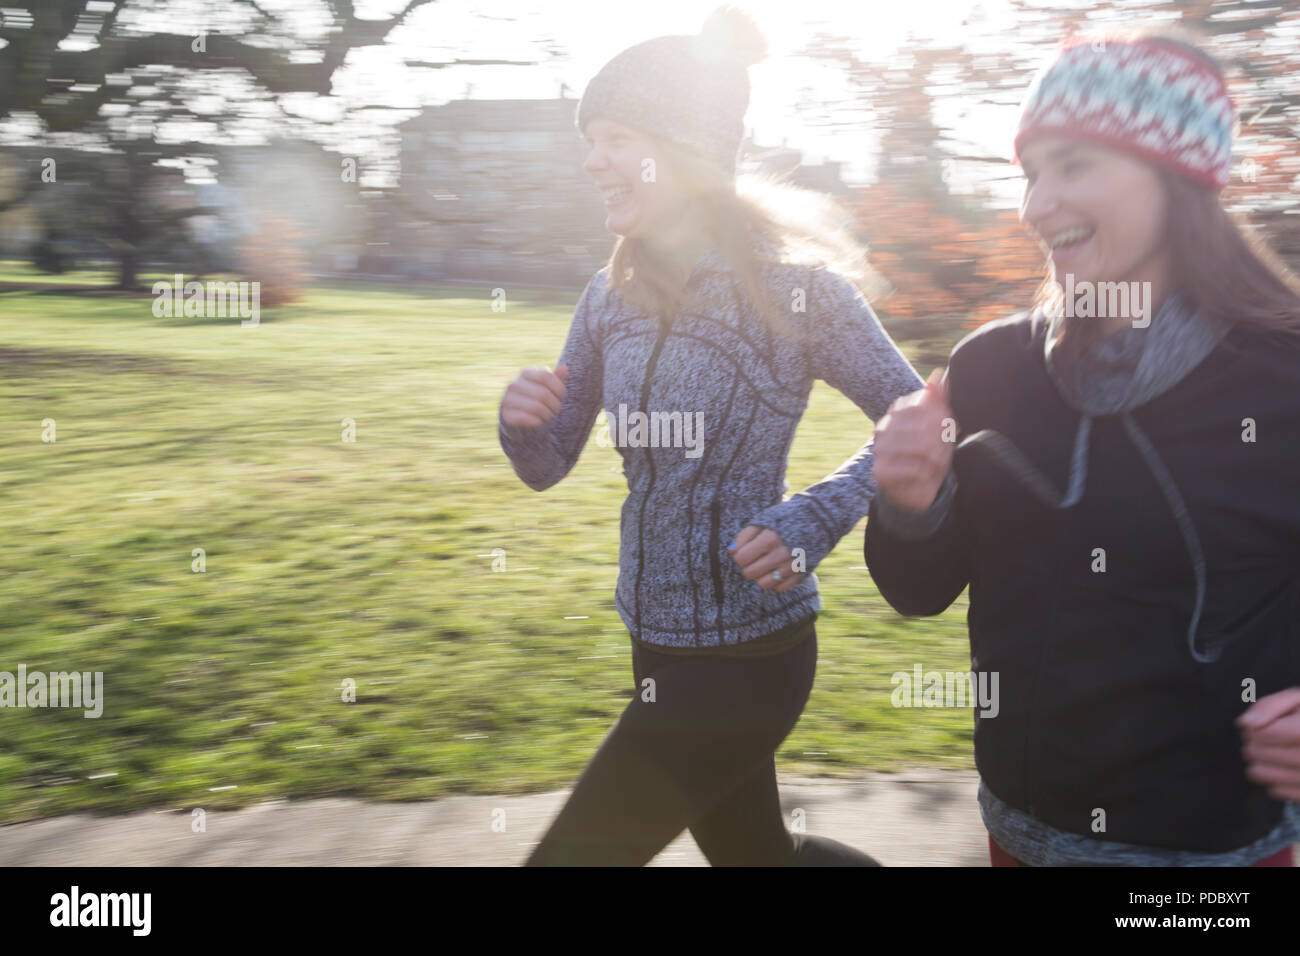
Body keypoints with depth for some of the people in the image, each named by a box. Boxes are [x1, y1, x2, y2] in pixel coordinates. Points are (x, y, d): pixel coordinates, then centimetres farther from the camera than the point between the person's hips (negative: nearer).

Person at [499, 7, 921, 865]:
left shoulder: (795, 285, -14)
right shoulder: (612, 297, 2)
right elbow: (547, 467, 7)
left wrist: (815, 520, -21)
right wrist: (523, 422, -15)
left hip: (749, 655, -6)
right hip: (660, 643, 6)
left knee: (575, 852, 0)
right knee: (757, 855, 22)